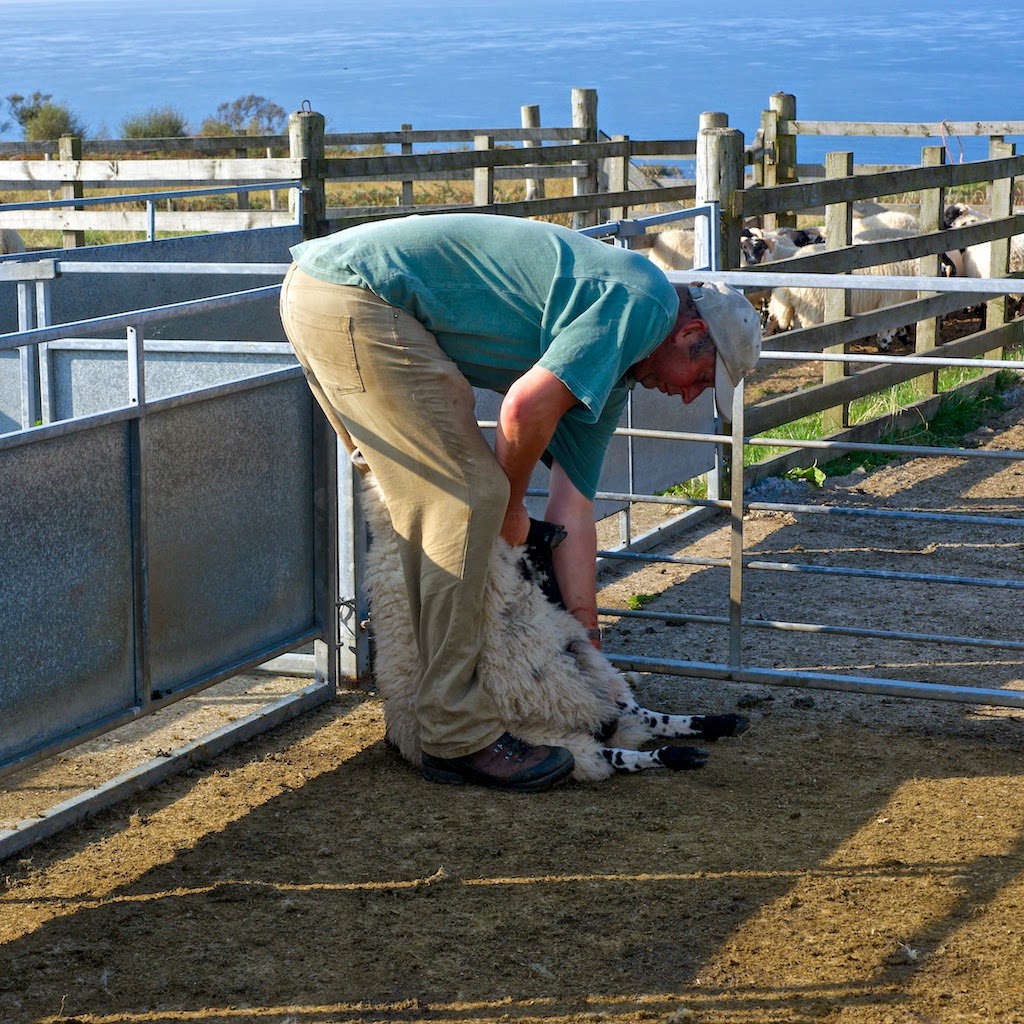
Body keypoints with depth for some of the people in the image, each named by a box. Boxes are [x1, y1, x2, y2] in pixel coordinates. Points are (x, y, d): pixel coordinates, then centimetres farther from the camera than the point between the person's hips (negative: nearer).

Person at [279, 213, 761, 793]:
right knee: (467, 497, -8)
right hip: (358, 296, -11)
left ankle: (423, 706, 32)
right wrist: (513, 505, 1)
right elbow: (525, 408, -18)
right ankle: (458, 736, -3)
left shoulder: (607, 366, 22)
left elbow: (572, 509, 23)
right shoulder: (643, 299, -7)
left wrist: (586, 644, 23)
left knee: (428, 500, 20)